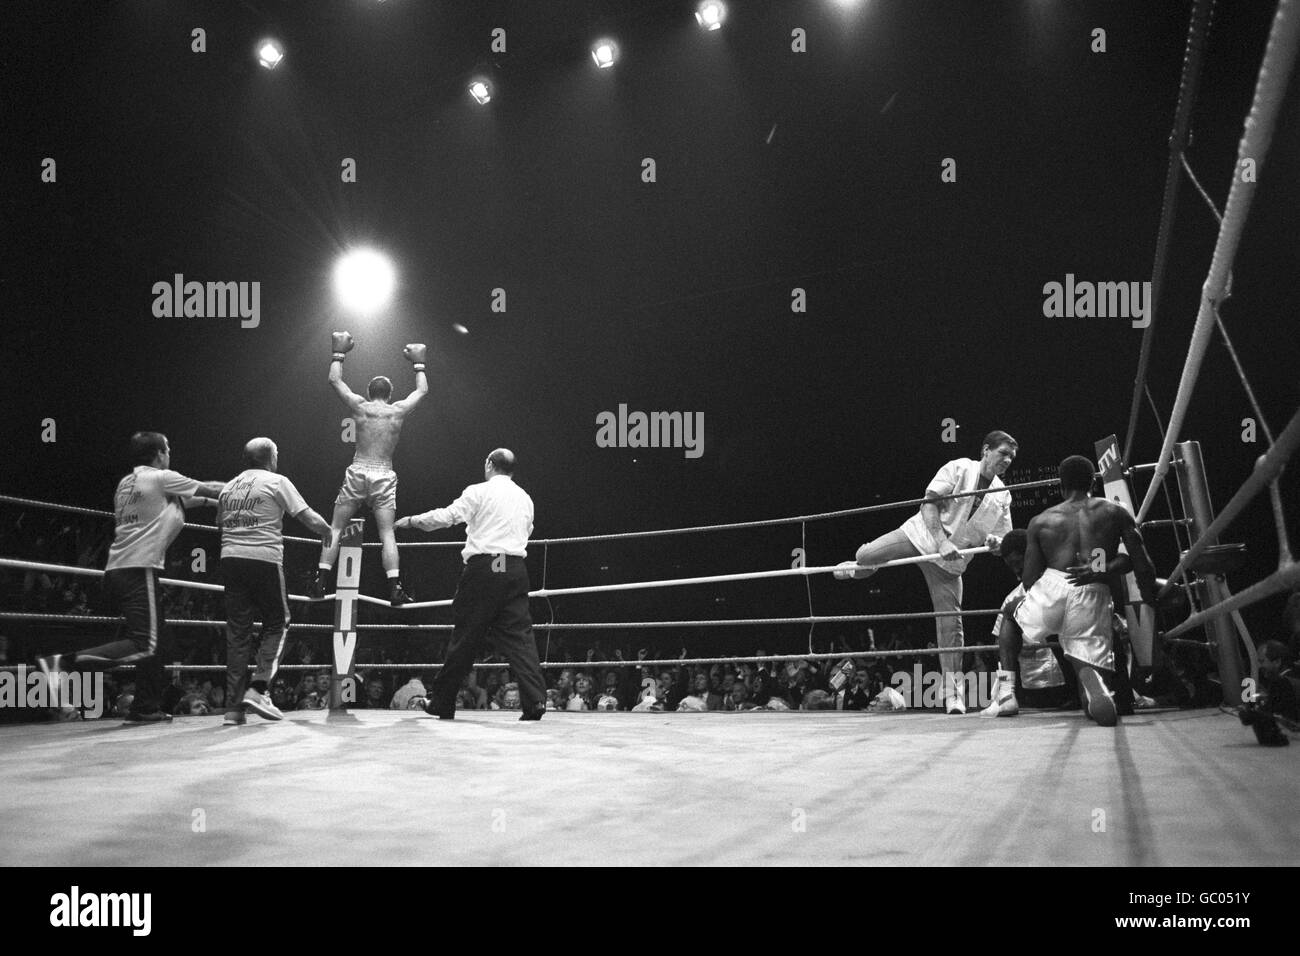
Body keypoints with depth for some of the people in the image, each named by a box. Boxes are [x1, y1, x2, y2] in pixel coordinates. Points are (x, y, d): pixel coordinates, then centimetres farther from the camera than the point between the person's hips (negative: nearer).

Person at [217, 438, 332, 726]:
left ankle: (234, 707, 4)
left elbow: (220, 523, 22)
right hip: (264, 558, -5)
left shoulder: (229, 487, 17)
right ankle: (258, 689, -5)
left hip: (231, 558, 5)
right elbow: (311, 520, -1)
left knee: (237, 631, 7)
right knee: (277, 624, 10)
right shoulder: (276, 482, 1)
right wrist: (330, 534, 17)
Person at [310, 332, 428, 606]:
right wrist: (418, 363, 33)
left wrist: (339, 352, 26)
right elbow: (422, 390, 22)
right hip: (384, 475, 1)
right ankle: (395, 588, -8)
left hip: (357, 472, 0)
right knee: (387, 534, 1)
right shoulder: (398, 411, 4)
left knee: (335, 529, 6)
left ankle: (321, 581, -1)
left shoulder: (360, 407, 2)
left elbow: (335, 380, 15)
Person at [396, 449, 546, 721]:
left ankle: (442, 702, 13)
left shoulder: (479, 492, 0)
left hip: (483, 568, -4)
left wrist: (411, 521, 10)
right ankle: (535, 699, -14)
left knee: (466, 636, 2)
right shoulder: (525, 498, 16)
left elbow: (445, 516, -3)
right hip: (516, 570, 4)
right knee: (518, 634, 1)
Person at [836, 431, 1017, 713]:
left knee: (951, 623, -5)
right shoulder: (959, 468, -8)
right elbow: (929, 504, -16)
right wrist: (941, 542, -28)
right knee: (864, 556, -12)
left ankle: (953, 691, 0)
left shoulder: (1003, 497, 4)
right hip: (920, 536, -2)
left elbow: (1003, 542, 8)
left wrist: (994, 541, -17)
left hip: (950, 563, 2)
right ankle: (858, 571, 28)